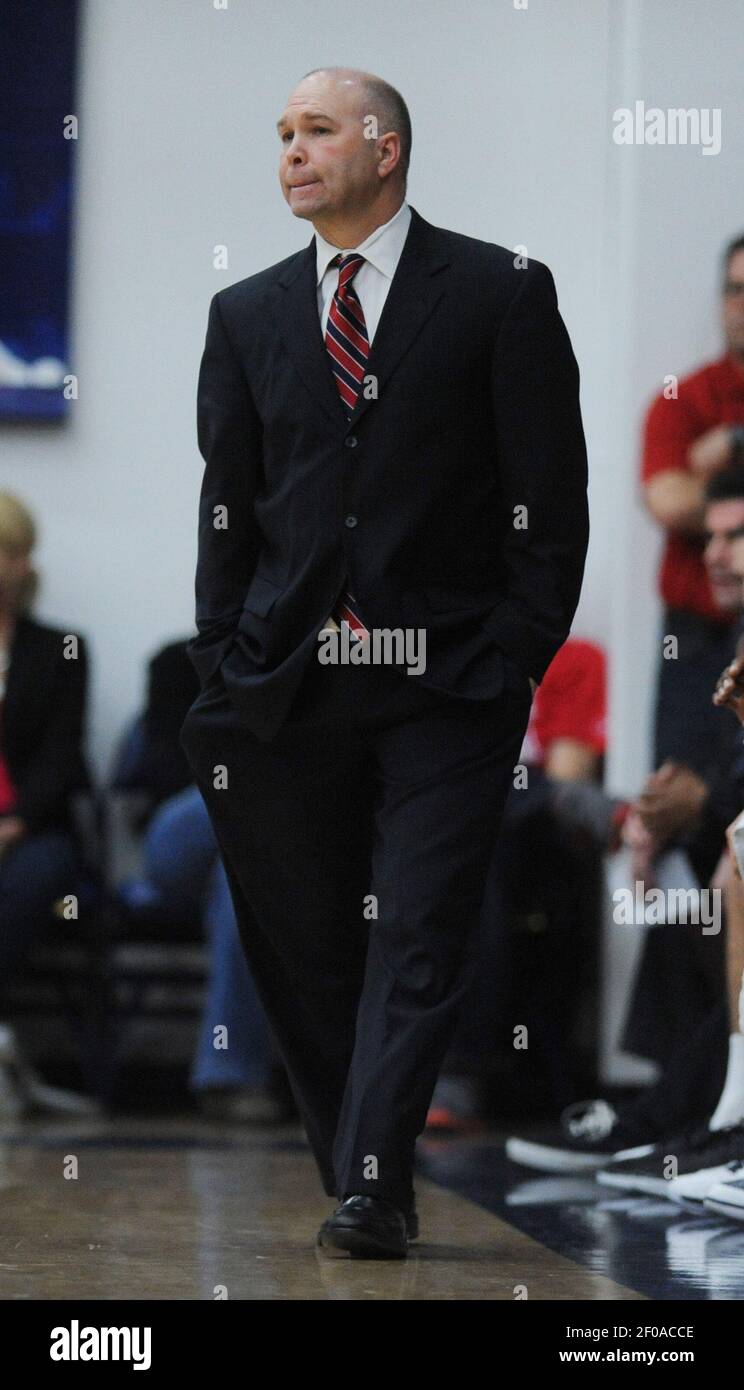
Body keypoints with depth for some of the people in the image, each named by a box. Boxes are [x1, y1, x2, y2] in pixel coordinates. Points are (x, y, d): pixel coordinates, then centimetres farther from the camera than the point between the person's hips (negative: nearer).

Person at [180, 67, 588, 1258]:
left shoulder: (501, 295, 2)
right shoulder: (247, 315, 13)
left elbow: (550, 497, 0)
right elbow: (226, 507, 14)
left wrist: (521, 658, -6)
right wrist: (222, 669, 5)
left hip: (447, 682, -4)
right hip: (289, 687, 4)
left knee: (415, 944, -10)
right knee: (304, 950, 5)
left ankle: (372, 1194, -12)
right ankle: (364, 1186, 17)